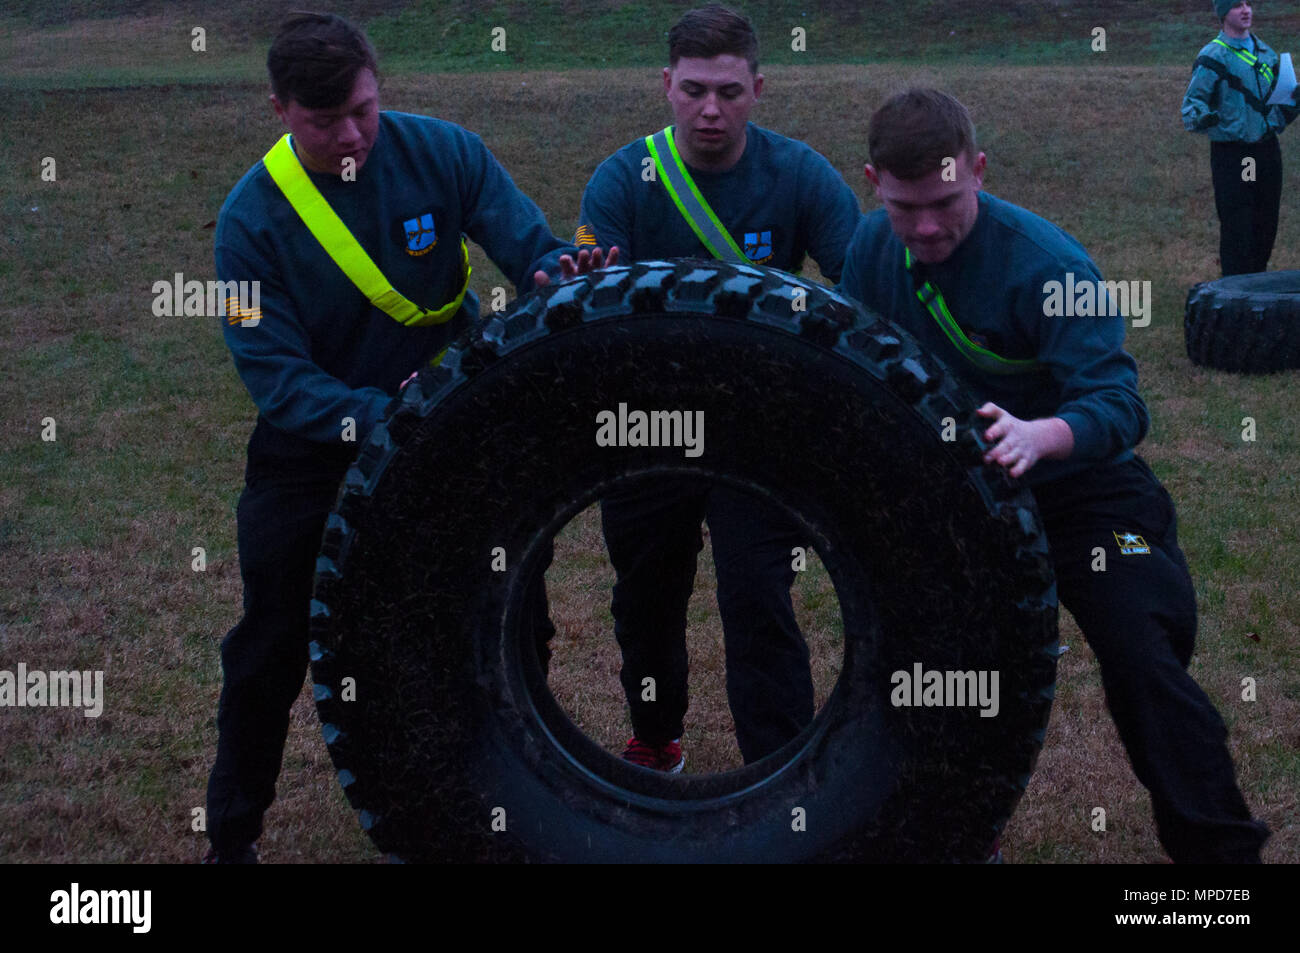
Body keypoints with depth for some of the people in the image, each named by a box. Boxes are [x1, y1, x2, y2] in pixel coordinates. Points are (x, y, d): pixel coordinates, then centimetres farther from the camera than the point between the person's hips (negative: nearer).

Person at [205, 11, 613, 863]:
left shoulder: (442, 152, -14)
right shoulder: (252, 217, -17)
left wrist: (558, 270, -41)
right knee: (271, 646, 6)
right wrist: (377, 417, -38)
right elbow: (275, 373, -22)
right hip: (312, 447, -1)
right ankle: (232, 833, 26)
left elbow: (529, 245, -16)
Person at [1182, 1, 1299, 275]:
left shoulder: (1266, 53, 13)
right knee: (1237, 230, -6)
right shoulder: (1212, 57, -7)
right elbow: (1192, 101, -12)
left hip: (1267, 149, 6)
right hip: (1231, 154, -6)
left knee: (1266, 226, 10)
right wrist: (1201, 118, -32)